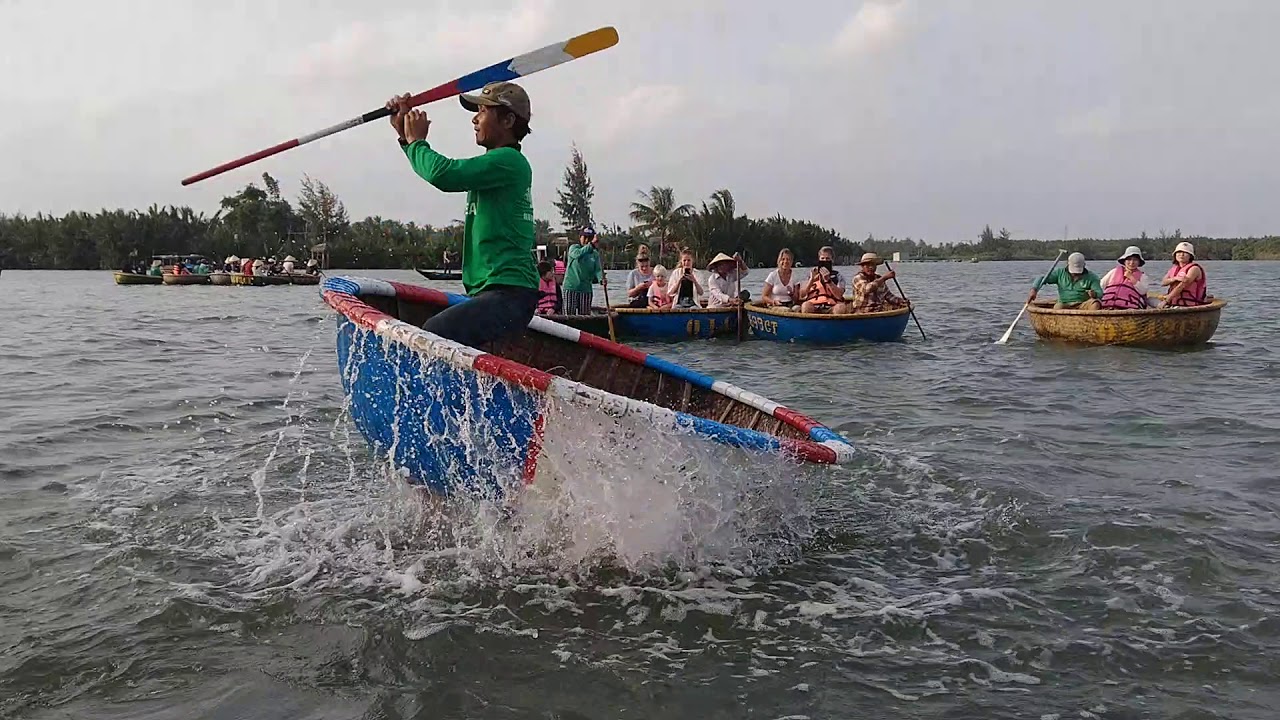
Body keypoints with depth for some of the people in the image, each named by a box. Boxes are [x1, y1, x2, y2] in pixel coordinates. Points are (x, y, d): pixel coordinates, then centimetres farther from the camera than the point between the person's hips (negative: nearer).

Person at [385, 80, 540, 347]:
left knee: (431, 335, -25)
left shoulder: (509, 161, -10)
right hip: (491, 292, 10)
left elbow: (443, 173, -20)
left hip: (508, 296, -10)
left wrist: (416, 141, 0)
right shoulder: (495, 164, 22)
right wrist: (405, 134, 22)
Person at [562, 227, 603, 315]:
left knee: (585, 316, 5)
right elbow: (578, 254, -23)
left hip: (586, 289, 3)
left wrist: (601, 279, -26)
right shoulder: (573, 248, 1)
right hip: (571, 288, -3)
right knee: (569, 314, -3)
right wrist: (591, 245, -31)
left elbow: (597, 269, -4)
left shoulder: (595, 254, 9)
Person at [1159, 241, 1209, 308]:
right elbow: (1163, 282, 1)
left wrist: (1166, 301, -22)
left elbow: (1181, 286, -16)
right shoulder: (1174, 268, 16)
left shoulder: (1194, 268, -6)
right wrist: (1176, 278, -19)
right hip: (1174, 304, 7)